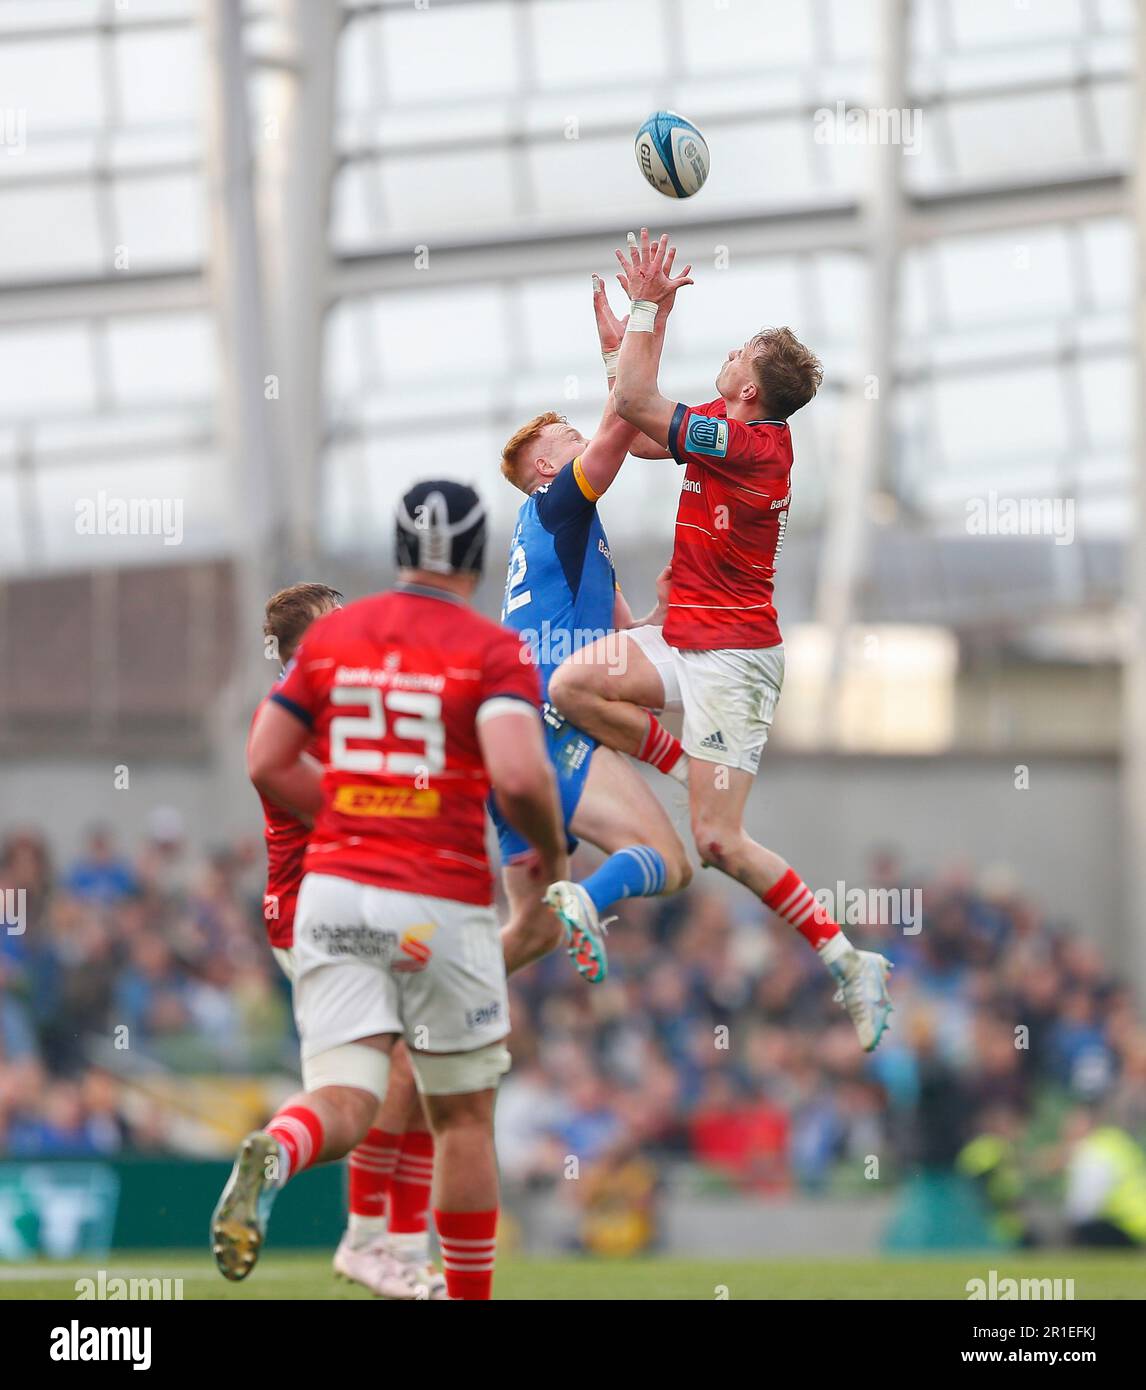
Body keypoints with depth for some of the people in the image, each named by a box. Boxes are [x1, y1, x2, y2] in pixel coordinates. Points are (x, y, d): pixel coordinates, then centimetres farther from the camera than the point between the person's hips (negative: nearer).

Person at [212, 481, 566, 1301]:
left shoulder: (332, 635, 9)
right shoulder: (494, 652, -6)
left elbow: (268, 764, 10)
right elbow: (518, 775, -20)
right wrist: (552, 851, -1)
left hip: (334, 892, 3)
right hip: (442, 908, -3)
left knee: (345, 1102, -4)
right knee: (464, 1116, 12)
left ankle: (274, 1156, -38)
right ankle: (469, 1298, 19)